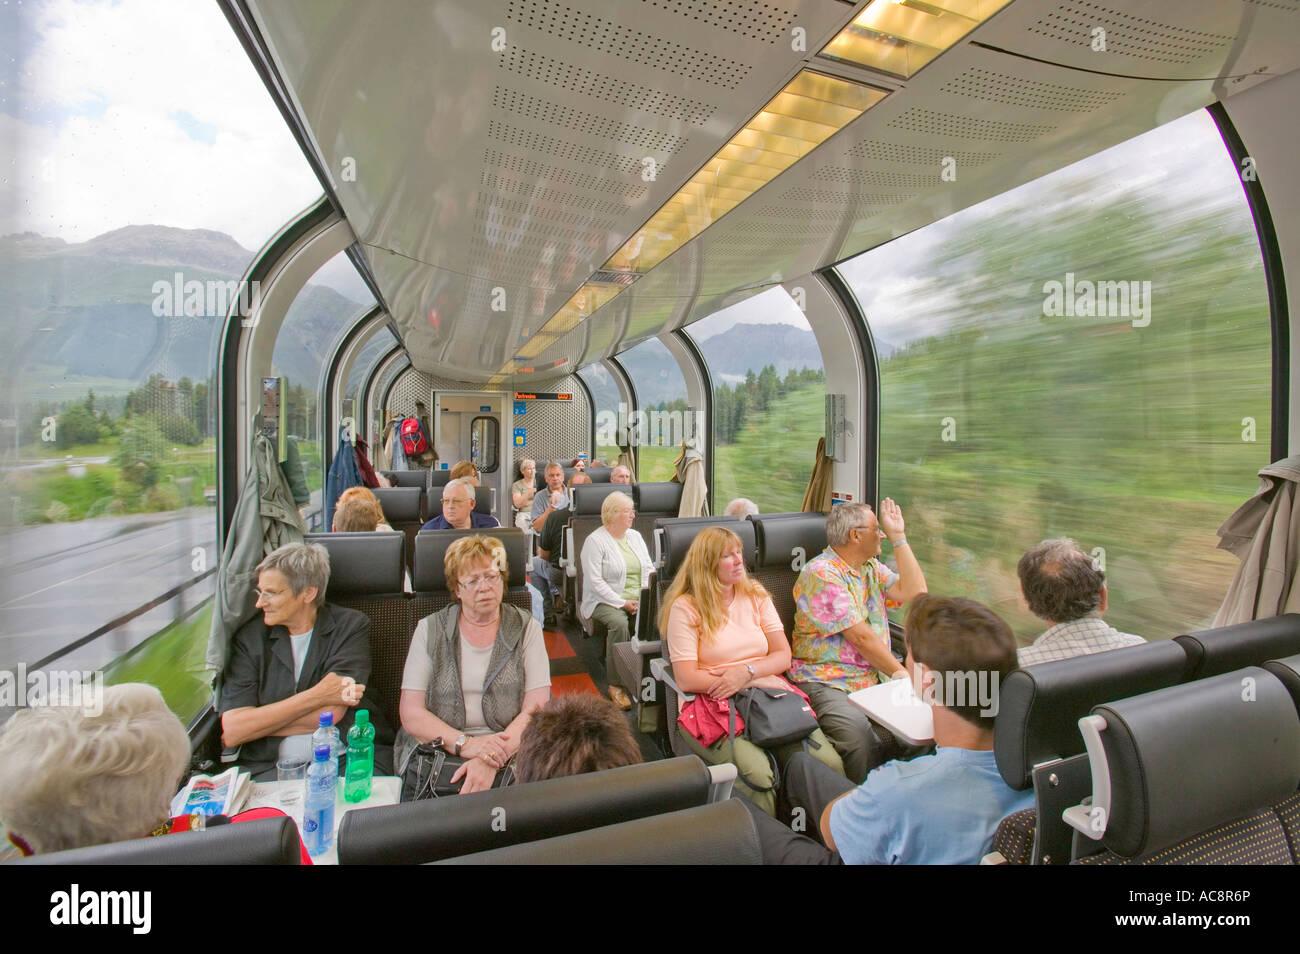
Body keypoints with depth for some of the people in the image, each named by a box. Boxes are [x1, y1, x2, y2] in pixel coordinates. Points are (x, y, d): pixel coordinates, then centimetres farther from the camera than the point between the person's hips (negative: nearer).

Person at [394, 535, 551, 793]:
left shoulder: (526, 629, 6)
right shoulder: (429, 630, 8)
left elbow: (537, 709, -3)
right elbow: (411, 714, 1)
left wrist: (493, 758, -19)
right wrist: (465, 743, -15)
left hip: (511, 755, -1)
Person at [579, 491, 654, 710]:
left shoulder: (635, 536, 16)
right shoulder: (595, 540, -5)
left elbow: (649, 569, 14)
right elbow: (595, 581, -12)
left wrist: (645, 597, -4)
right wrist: (622, 603, -18)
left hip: (638, 600, 5)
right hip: (605, 601, -5)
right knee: (619, 623, -34)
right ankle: (615, 685, -20)